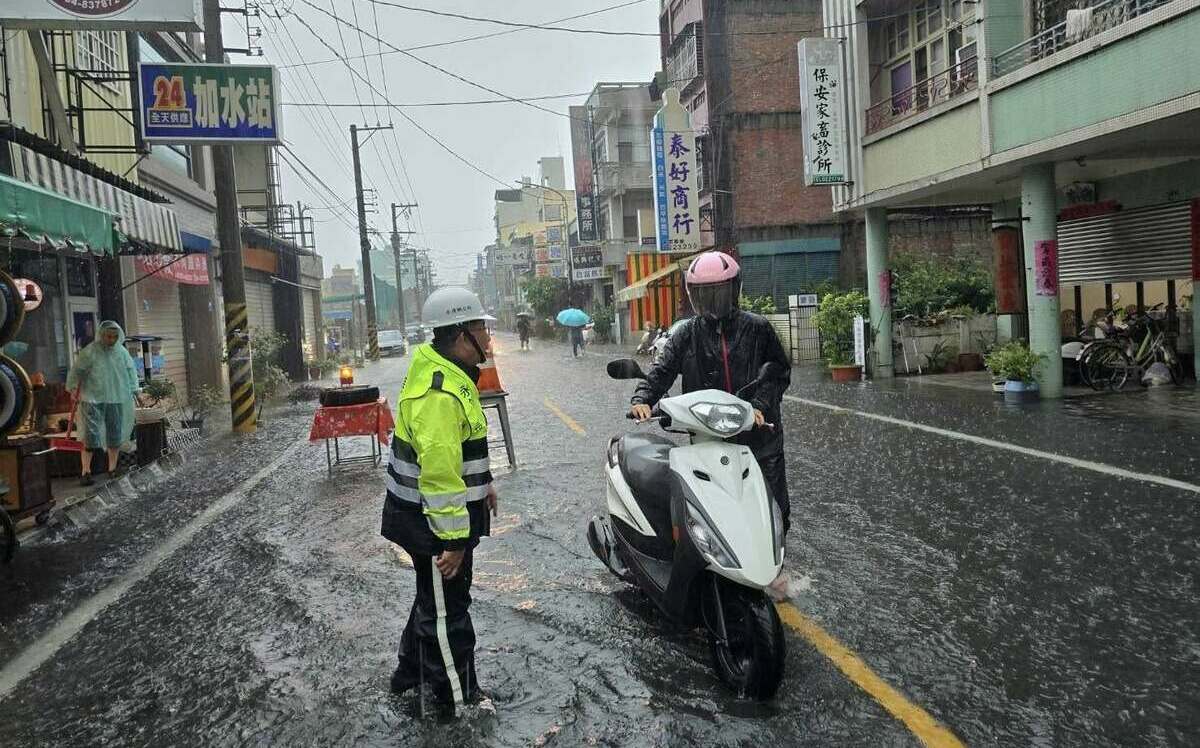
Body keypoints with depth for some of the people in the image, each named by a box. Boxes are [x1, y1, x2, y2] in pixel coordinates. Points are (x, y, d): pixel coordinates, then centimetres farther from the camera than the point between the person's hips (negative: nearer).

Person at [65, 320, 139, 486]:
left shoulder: (122, 352, 6)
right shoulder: (90, 351, -6)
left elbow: (131, 370, 14)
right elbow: (76, 371, -2)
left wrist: (133, 389, 7)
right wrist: (74, 389, -6)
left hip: (117, 400, 4)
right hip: (93, 399, -4)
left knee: (115, 436, 9)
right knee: (91, 437, -6)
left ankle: (112, 469, 20)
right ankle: (85, 472, 0)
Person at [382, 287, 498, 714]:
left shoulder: (447, 374, 7)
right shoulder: (439, 393, -28)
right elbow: (439, 473, -29)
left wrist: (483, 483, 26)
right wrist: (454, 538, -25)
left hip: (435, 516, 10)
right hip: (434, 522, -10)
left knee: (435, 597, 25)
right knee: (447, 611, 6)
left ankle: (410, 672, 43)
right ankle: (459, 700, 22)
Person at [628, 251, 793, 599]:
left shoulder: (757, 329, 2)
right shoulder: (686, 334, 5)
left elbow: (780, 372, 5)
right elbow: (661, 370, -6)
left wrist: (760, 404, -11)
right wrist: (643, 398, -25)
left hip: (759, 432, 0)